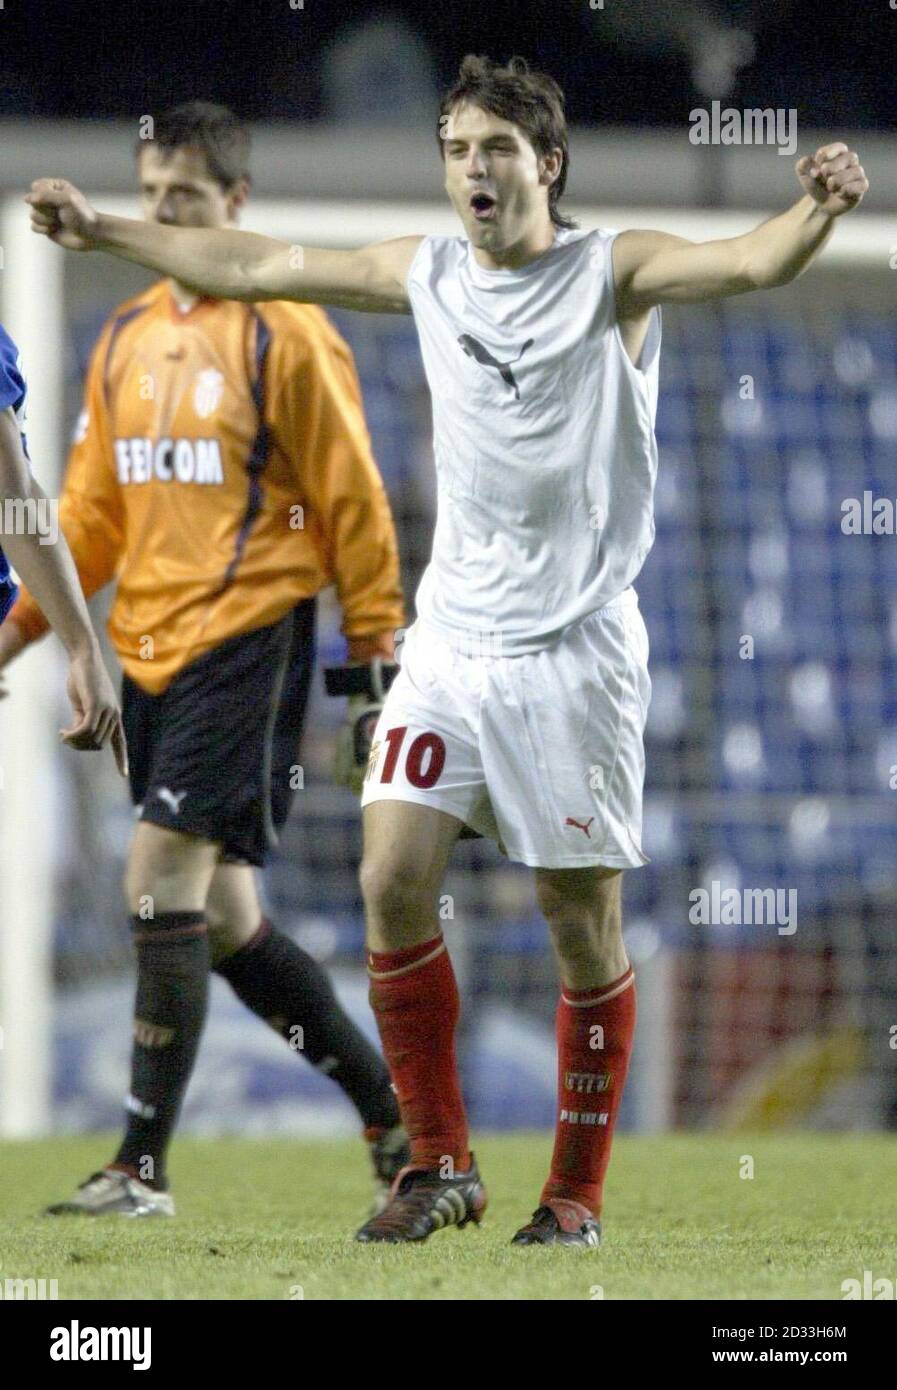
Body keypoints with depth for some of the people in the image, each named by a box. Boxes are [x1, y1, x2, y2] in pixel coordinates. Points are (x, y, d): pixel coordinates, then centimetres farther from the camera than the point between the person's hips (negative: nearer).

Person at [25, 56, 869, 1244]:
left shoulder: (612, 273, -7)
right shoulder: (426, 274, 8)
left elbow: (751, 263, -24)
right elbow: (253, 268, 17)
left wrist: (817, 213, -45)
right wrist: (101, 232, 19)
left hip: (574, 649, -4)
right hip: (450, 641, 4)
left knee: (582, 920, -1)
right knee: (393, 878, -8)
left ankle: (578, 1191, 11)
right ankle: (440, 1166, 4)